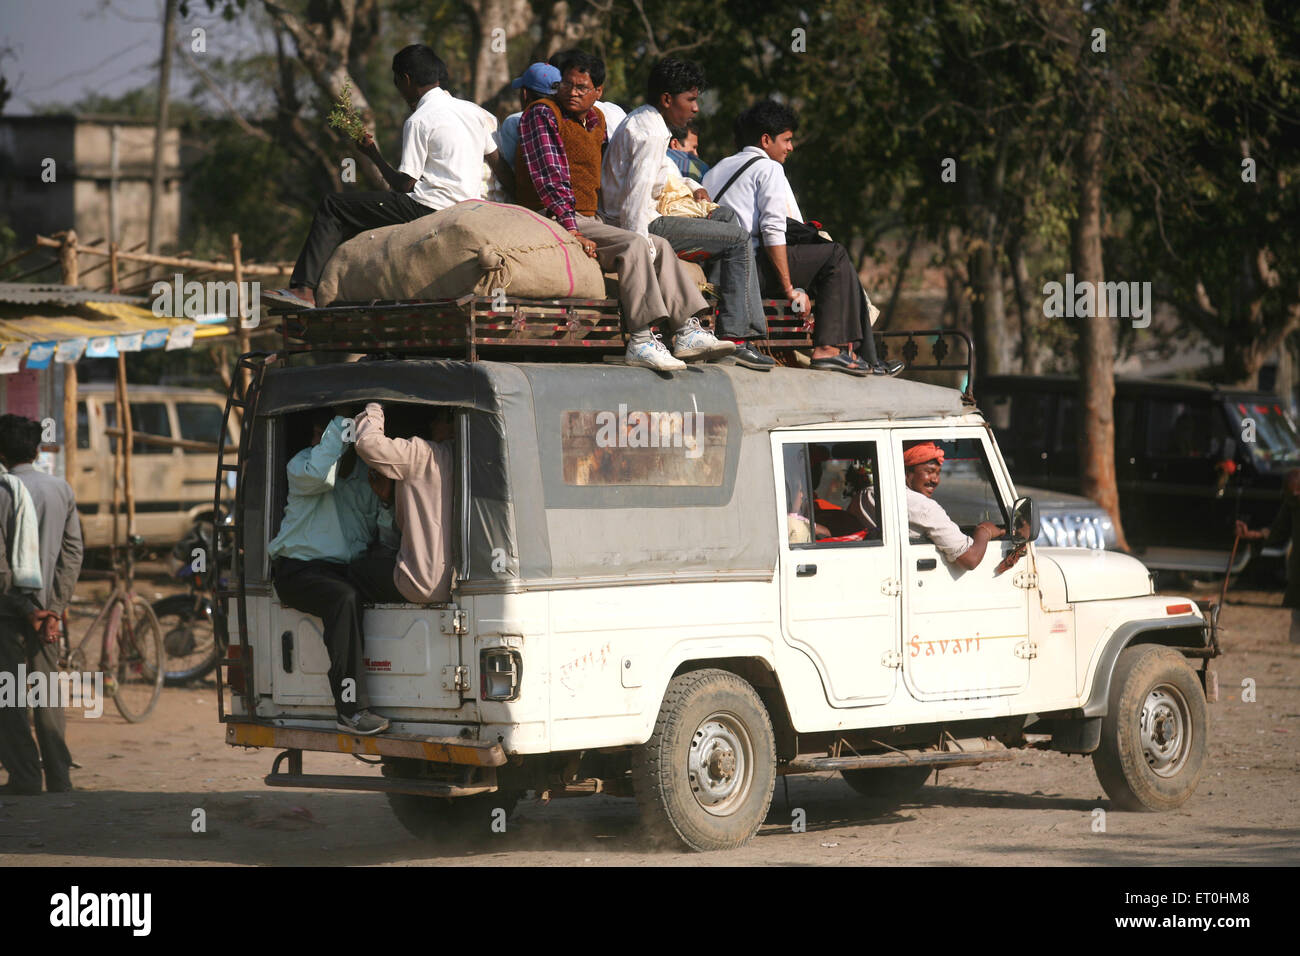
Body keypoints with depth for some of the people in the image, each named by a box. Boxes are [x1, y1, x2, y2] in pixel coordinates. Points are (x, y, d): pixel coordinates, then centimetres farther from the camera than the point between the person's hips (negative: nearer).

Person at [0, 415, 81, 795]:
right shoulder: (62, 490, 6)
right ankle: (59, 779, 11)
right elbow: (73, 552, 2)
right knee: (48, 693, 11)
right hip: (48, 608, 5)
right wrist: (55, 608, -1)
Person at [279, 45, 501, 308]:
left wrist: (374, 155, 5)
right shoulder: (472, 111, 13)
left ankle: (304, 289, -15)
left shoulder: (418, 121, -9)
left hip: (429, 208, -9)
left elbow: (404, 185, -10)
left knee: (332, 207, -2)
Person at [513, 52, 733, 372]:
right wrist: (573, 231, -24)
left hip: (587, 220, 9)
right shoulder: (542, 113, -7)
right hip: (554, 220, -9)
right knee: (633, 245, -25)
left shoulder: (597, 120, 18)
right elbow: (550, 178, -16)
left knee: (658, 246, 1)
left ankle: (688, 333, -6)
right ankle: (641, 342, -34)